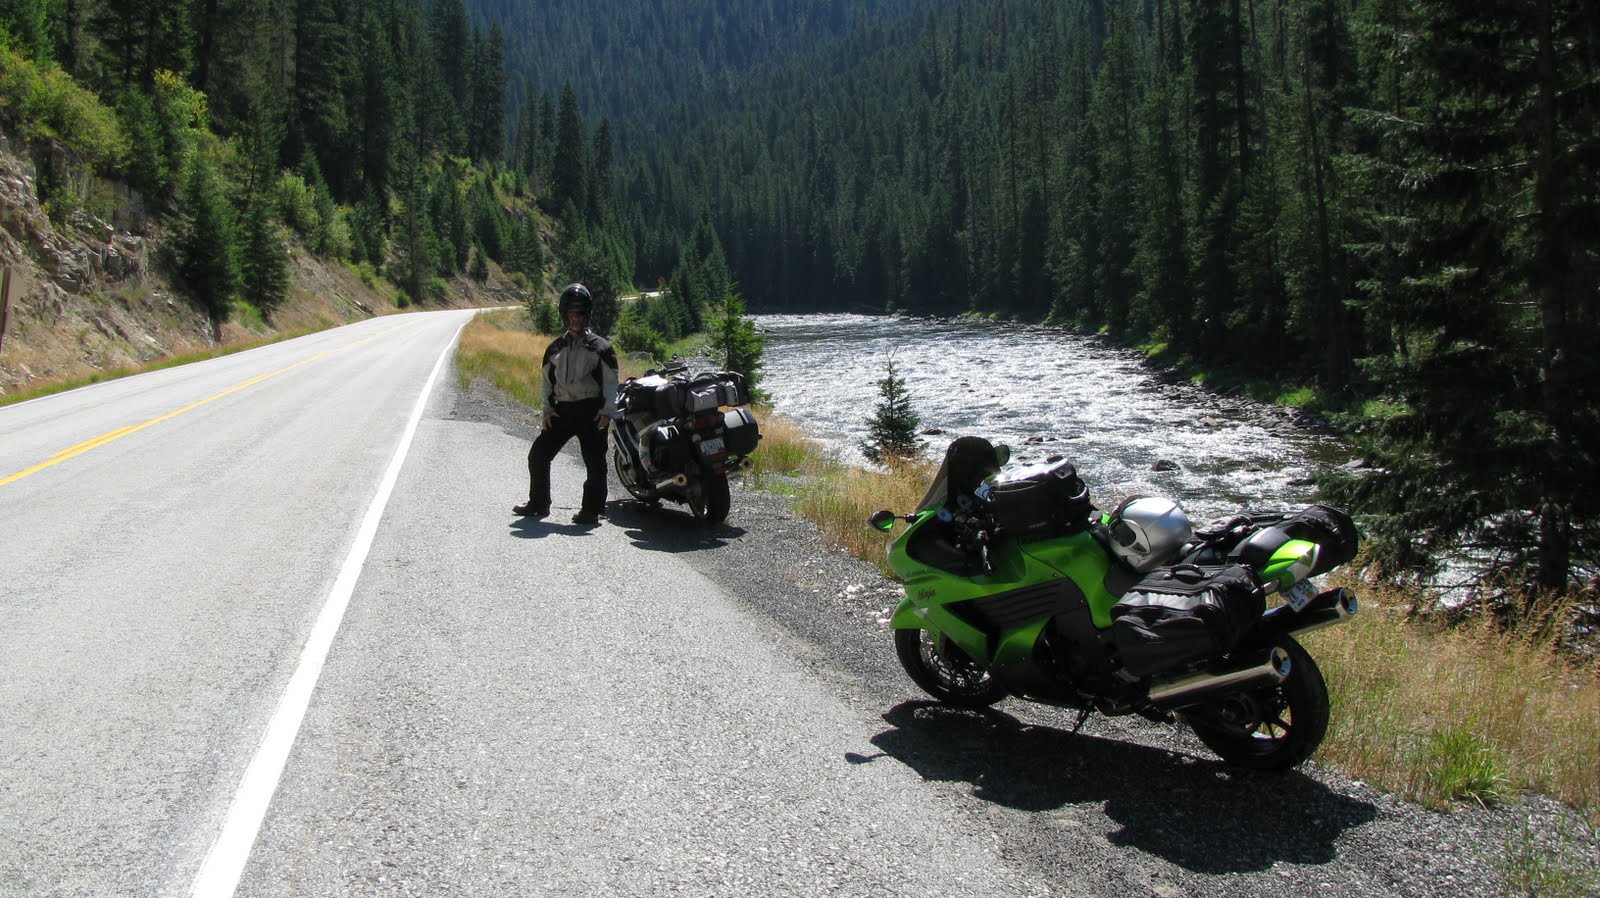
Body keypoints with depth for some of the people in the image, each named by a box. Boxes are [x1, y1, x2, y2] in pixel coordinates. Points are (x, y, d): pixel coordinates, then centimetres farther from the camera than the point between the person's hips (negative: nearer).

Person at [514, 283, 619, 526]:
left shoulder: (600, 347, 1)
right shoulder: (556, 348, 16)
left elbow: (611, 380, -3)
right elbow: (548, 380, 20)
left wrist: (607, 411, -13)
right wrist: (548, 409, 9)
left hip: (590, 410, -5)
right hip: (562, 410, 5)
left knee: (594, 462, -5)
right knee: (538, 455, 4)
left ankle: (591, 510, 1)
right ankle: (538, 504, 15)